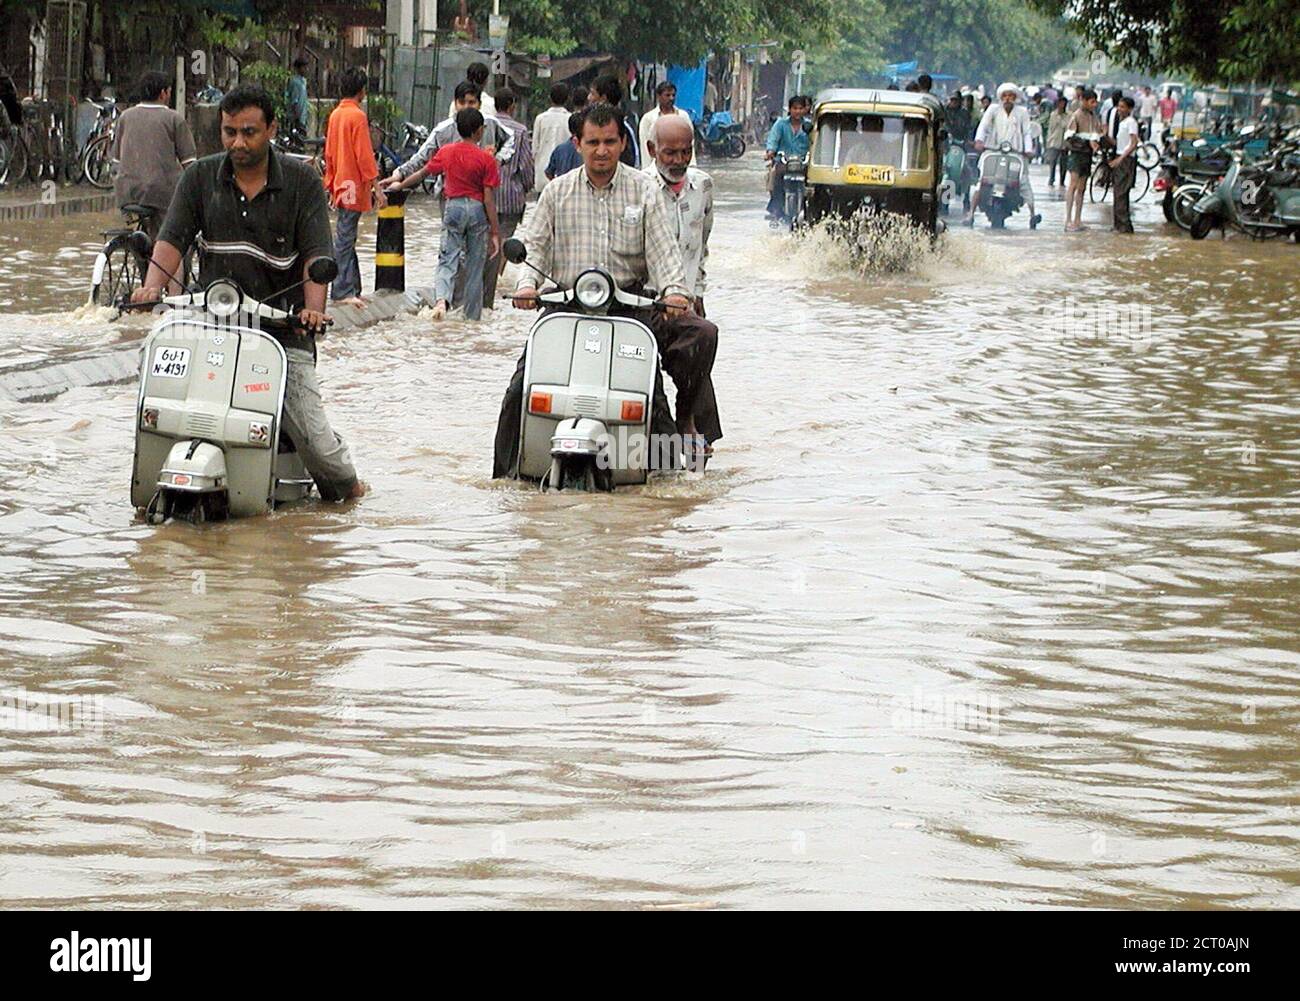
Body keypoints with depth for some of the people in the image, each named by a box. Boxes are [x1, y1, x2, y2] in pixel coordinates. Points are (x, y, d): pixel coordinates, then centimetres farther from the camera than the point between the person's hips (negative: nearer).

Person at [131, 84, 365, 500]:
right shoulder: (200, 177, 10)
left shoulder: (302, 181, 3)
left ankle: (346, 485, 16)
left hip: (283, 324, -2)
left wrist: (313, 308, -22)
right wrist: (153, 285, -19)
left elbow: (317, 254, -4)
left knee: (309, 431, -13)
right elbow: (173, 237, 1)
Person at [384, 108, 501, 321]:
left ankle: (441, 298, -26)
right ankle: (472, 314, 15)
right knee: (475, 267, 8)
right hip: (477, 209, -2)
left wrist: (400, 185, 31)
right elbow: (489, 199, -10)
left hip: (454, 207, 2)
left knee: (448, 260, 2)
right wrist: (495, 232, -6)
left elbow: (423, 173, 13)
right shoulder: (486, 159, -9)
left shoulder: (446, 152, 0)